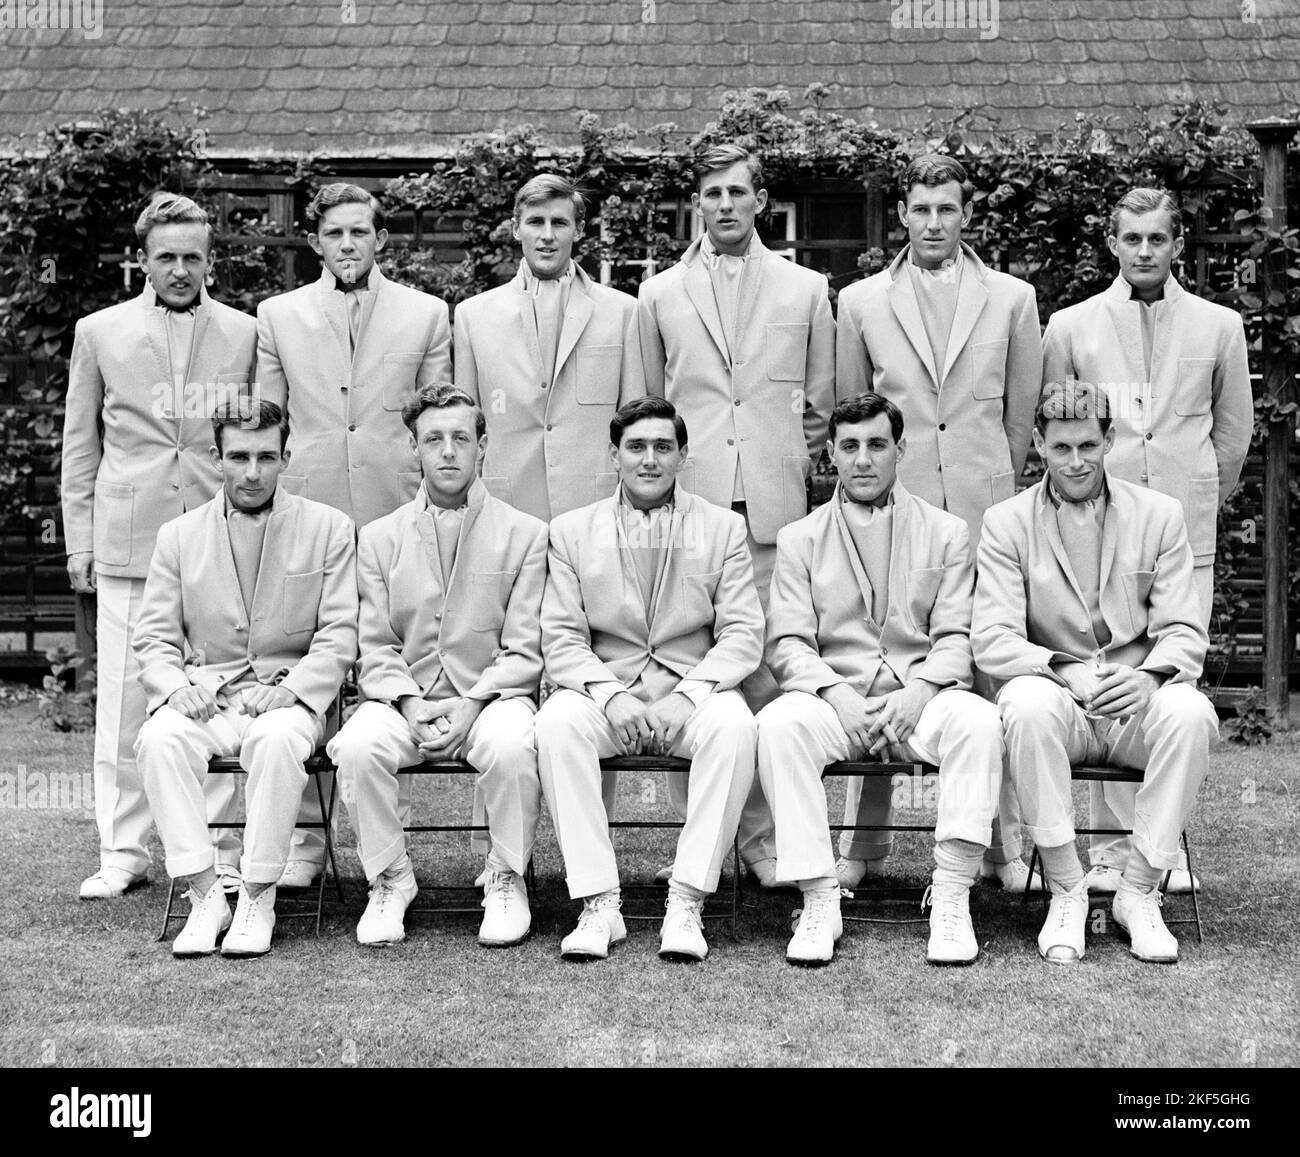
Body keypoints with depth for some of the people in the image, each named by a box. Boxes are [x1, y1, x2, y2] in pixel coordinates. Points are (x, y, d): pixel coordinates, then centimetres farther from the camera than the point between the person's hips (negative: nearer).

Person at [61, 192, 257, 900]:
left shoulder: (244, 334, 9)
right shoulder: (100, 334, 10)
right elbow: (80, 445, 12)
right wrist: (79, 541, 8)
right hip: (128, 541, 1)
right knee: (122, 701, 0)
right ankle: (123, 851, 9)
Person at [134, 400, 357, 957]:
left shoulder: (329, 528, 6)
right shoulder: (179, 536, 12)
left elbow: (338, 635, 1)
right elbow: (153, 638, 10)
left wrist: (290, 691, -15)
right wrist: (176, 687, -12)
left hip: (289, 697, -2)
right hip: (203, 697, 2)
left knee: (276, 740, -36)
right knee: (158, 739, -30)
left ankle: (258, 898, -23)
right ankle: (204, 893, -23)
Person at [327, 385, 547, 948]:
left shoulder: (525, 534, 6)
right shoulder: (379, 537, 12)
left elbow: (524, 651, 0)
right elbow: (376, 647, 8)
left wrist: (472, 704, -15)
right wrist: (408, 703, -12)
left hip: (492, 695, -2)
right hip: (404, 697, 2)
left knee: (512, 745, -35)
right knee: (358, 746, -30)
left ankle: (507, 879, -10)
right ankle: (389, 879, -7)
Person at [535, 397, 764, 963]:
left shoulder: (723, 527, 9)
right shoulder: (571, 531, 10)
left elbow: (743, 633, 1)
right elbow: (560, 637, 3)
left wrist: (688, 694, -16)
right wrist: (610, 695, -16)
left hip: (695, 689, 0)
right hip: (603, 688, 1)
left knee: (732, 725, -34)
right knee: (556, 723, -32)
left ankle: (687, 902, -29)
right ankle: (598, 904, -28)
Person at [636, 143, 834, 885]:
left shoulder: (807, 291, 12)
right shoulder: (660, 294, 13)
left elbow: (821, 403, 16)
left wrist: (795, 466, 10)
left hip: (773, 505, 0)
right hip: (688, 503, 1)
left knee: (769, 669, -6)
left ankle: (764, 836, 0)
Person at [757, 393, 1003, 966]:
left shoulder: (946, 532, 14)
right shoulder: (799, 538, 14)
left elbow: (955, 636, 5)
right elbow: (787, 643, 3)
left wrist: (919, 692, -15)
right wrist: (836, 694, -15)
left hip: (920, 695, 0)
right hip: (834, 696, 0)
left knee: (978, 719, -33)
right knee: (778, 723, -32)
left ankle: (952, 899, -30)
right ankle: (820, 901, -28)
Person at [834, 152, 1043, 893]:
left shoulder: (1012, 299, 8)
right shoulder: (861, 302, 9)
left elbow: (1023, 411, 14)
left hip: (984, 507, 0)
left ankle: (1005, 843, 6)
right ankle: (864, 842, 7)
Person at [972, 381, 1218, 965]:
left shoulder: (1160, 515, 7)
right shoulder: (1006, 523, 3)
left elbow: (1184, 631, 1)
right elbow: (992, 640, -7)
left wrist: (1151, 676, -23)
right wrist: (1069, 671, -25)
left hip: (1138, 704, 1)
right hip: (1056, 699, -1)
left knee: (1191, 712, -32)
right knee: (1028, 705, -35)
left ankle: (1140, 890, -17)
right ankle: (1065, 891, -20)